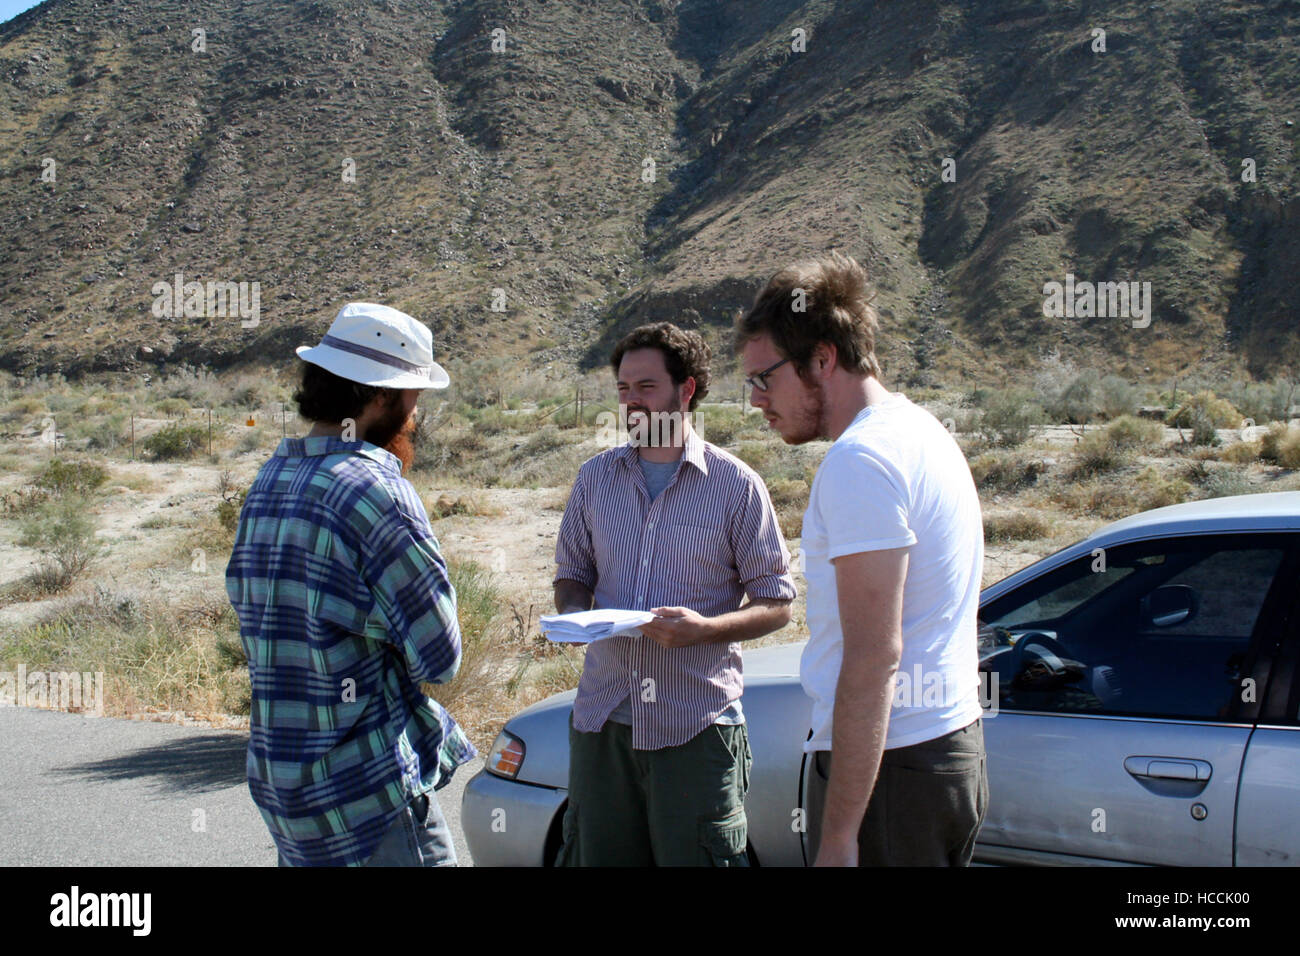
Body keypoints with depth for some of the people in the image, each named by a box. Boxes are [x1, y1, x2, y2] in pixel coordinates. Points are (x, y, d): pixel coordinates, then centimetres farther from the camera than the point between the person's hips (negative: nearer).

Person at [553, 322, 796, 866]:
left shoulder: (736, 485, -3)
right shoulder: (596, 478, 10)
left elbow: (776, 603, -1)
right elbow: (571, 573, 20)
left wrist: (703, 628, -19)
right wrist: (573, 611, -4)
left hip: (695, 725, -4)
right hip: (602, 718, 4)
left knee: (694, 857, 0)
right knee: (596, 856, 10)